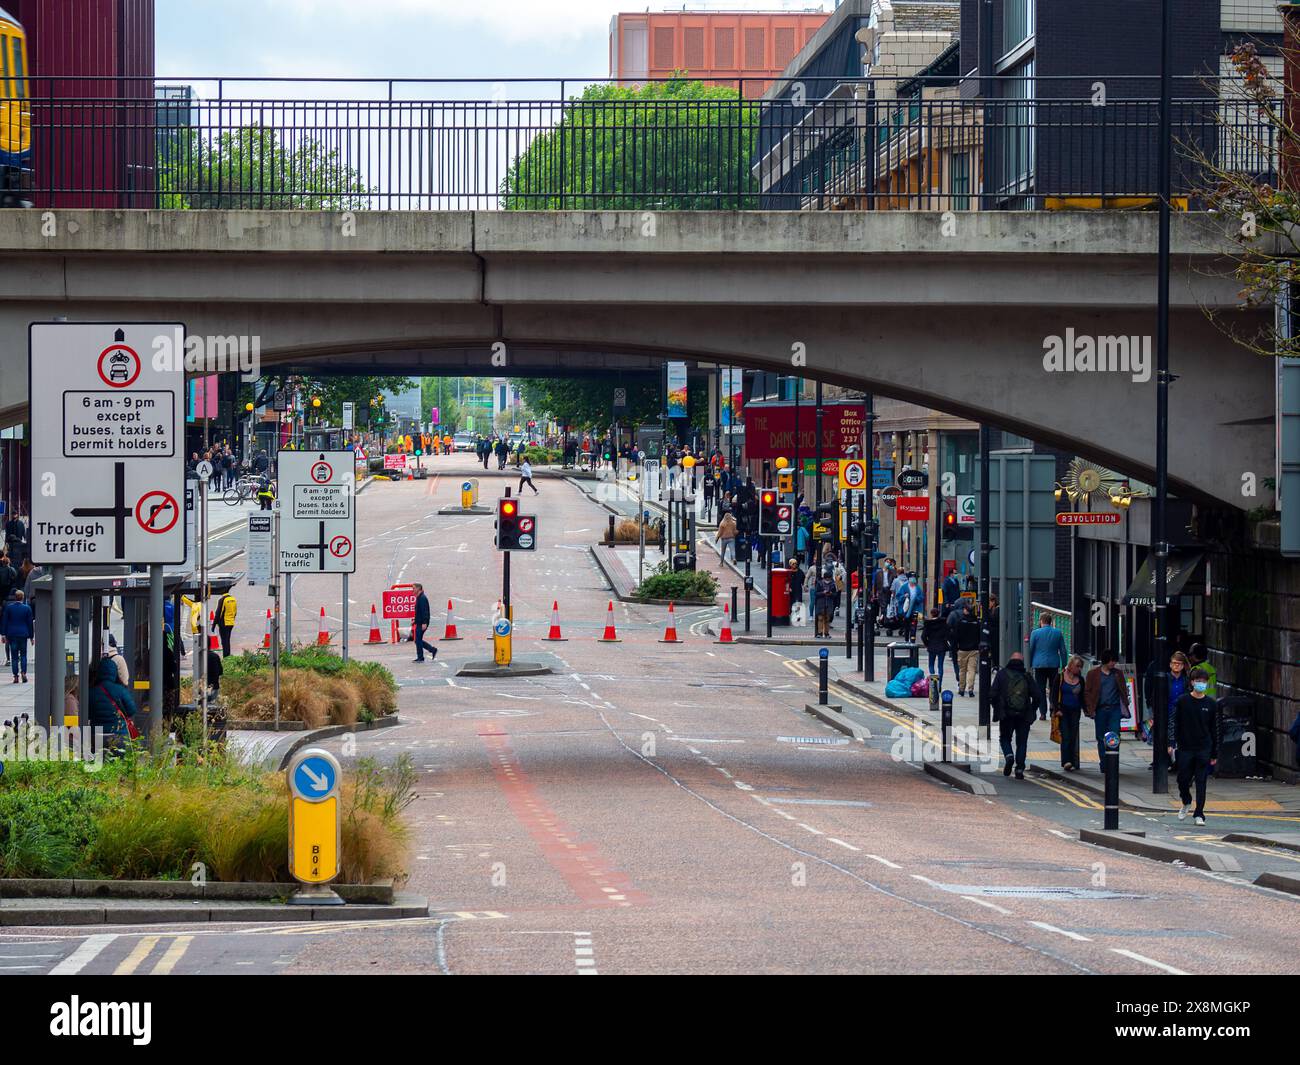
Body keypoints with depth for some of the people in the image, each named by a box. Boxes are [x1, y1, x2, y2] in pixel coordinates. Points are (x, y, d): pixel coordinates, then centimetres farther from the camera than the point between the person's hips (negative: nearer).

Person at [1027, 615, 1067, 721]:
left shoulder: (1035, 633, -4)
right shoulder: (1058, 633, 2)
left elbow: (1030, 649, 0)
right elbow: (1063, 651, 5)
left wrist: (1029, 665, 9)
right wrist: (1064, 665, 11)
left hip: (1039, 664, -2)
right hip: (1054, 664, 2)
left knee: (1040, 689, 3)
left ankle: (1043, 713, -2)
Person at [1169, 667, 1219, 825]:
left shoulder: (1211, 703, 4)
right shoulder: (1182, 701, 0)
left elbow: (1214, 729, 8)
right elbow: (1173, 722, 2)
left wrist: (1215, 754, 8)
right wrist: (1172, 743, -9)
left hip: (1204, 749, 0)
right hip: (1185, 747, 0)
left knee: (1201, 782, -3)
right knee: (1183, 779, 3)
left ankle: (1199, 814, 1)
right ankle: (1186, 802, 31)